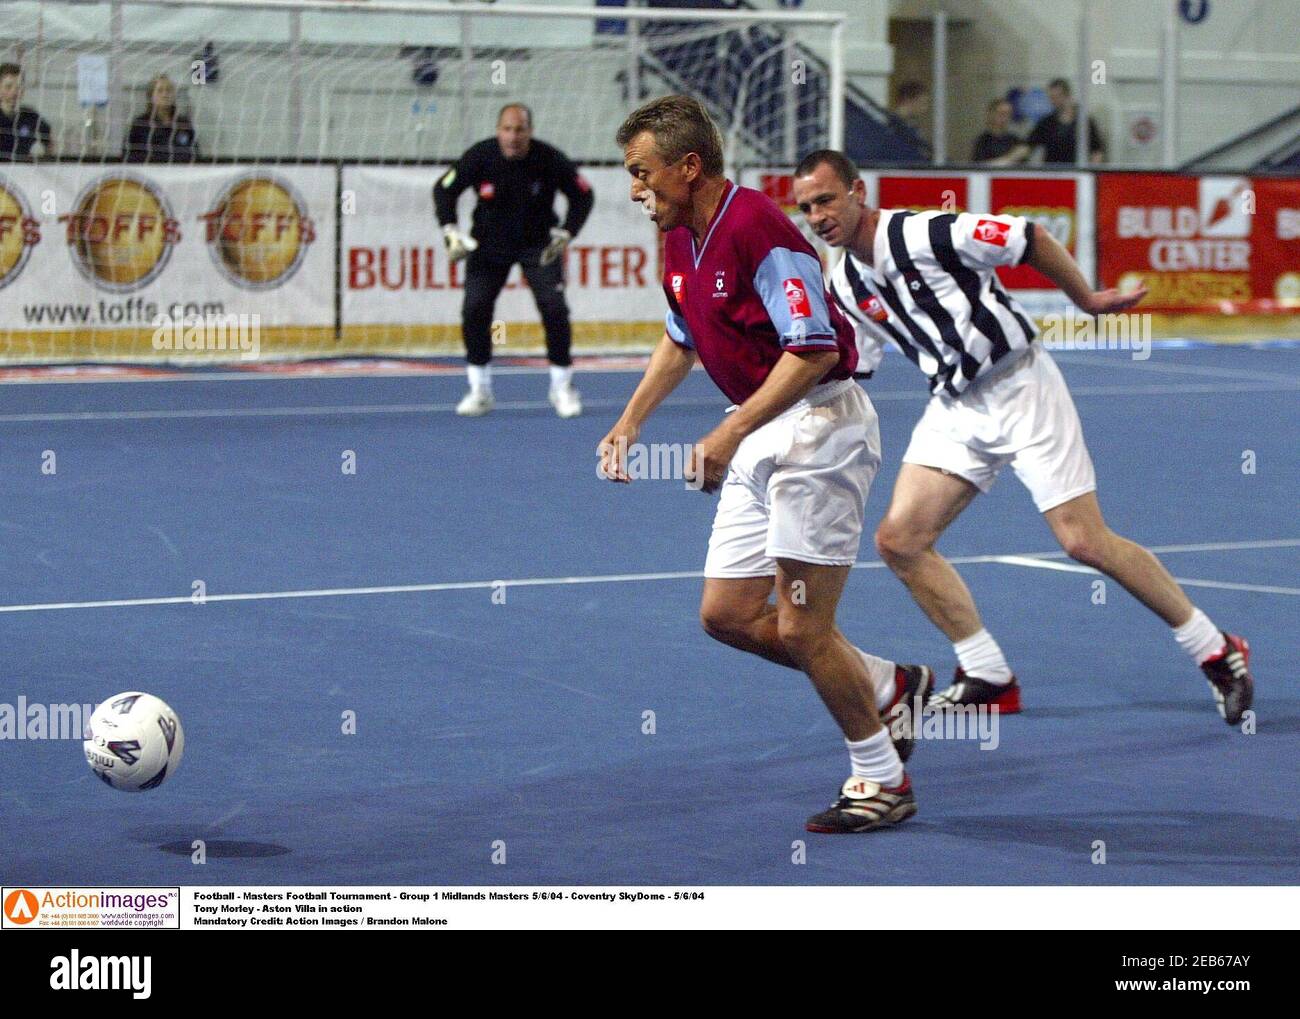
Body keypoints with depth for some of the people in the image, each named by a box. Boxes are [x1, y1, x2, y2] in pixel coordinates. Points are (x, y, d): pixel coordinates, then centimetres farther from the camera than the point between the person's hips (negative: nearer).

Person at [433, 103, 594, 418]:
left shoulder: (550, 159, -18)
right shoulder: (479, 157, -17)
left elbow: (583, 195, -4)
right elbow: (444, 189, -3)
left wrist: (564, 235, -13)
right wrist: (450, 232, -13)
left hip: (538, 245, -1)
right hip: (489, 243, 1)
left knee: (554, 309, -13)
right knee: (474, 310, -11)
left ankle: (562, 388, 5)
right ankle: (480, 391, 4)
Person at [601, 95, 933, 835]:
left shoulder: (759, 231, -20)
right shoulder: (682, 243, 9)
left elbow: (814, 350, -25)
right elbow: (682, 340, 27)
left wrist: (730, 434, -26)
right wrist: (631, 421, 19)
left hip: (819, 427, -10)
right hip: (761, 440, 10)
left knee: (802, 629, -7)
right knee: (728, 614, 9)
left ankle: (882, 781, 9)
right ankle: (888, 686, 24)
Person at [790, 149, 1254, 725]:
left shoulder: (927, 234, -20)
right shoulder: (843, 286, 2)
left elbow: (1029, 239, -11)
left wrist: (1086, 300, -2)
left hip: (1019, 387, -7)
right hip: (954, 407, 7)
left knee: (1085, 542, -10)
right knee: (898, 539, -7)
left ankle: (1216, 652, 5)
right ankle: (988, 678, 6)